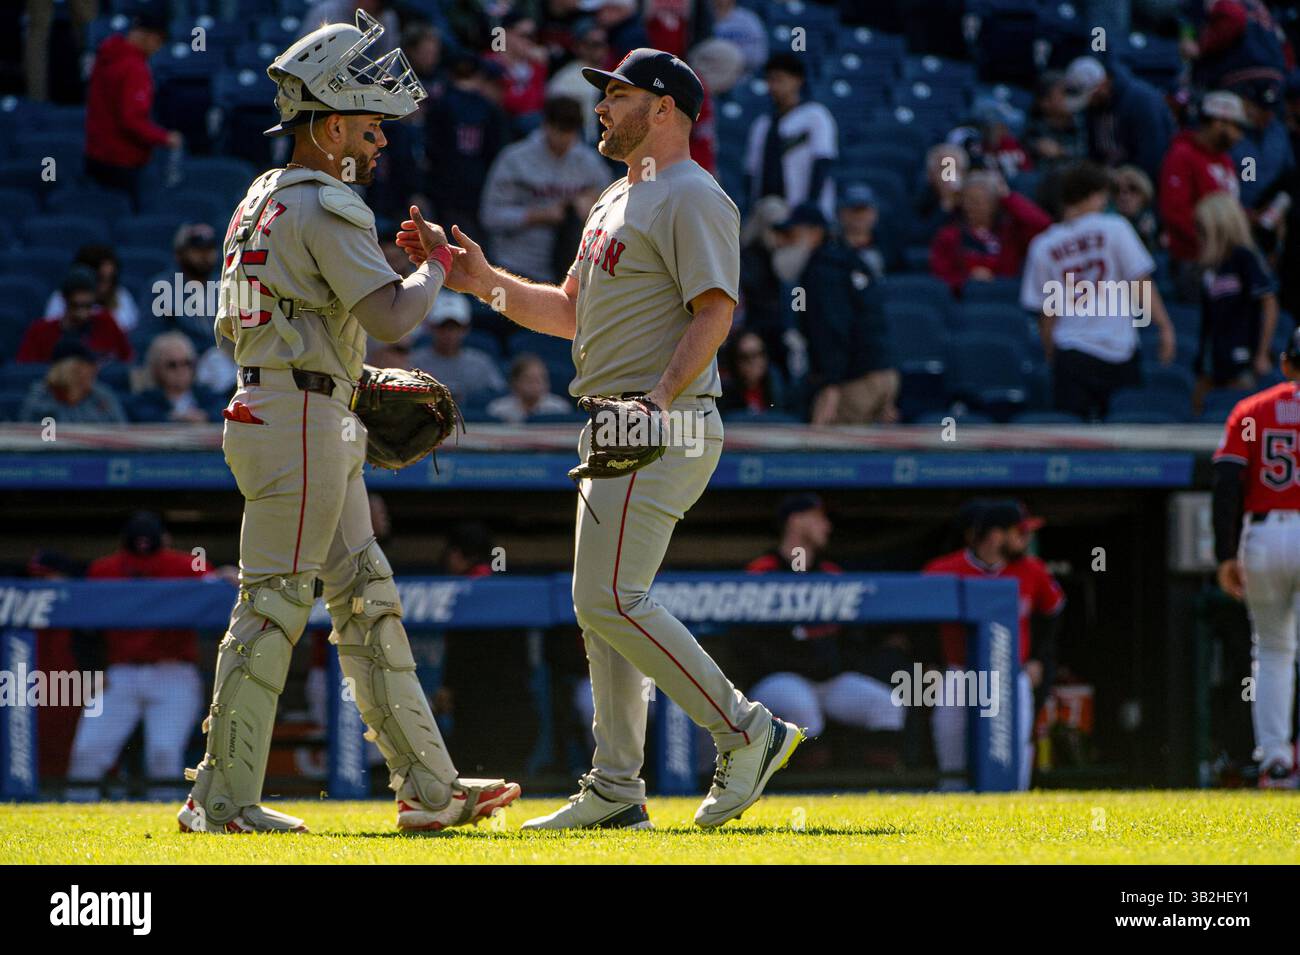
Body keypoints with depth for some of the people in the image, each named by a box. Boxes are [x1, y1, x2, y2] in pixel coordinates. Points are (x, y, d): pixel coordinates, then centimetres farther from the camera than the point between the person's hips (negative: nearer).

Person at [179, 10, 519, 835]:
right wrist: (436, 262, -3)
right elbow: (392, 317, -23)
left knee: (368, 601, 10)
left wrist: (360, 380, 19)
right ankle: (224, 799, -5)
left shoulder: (263, 198, 17)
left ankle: (428, 785, 11)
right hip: (302, 422, -10)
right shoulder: (328, 209, -14)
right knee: (274, 606, -7)